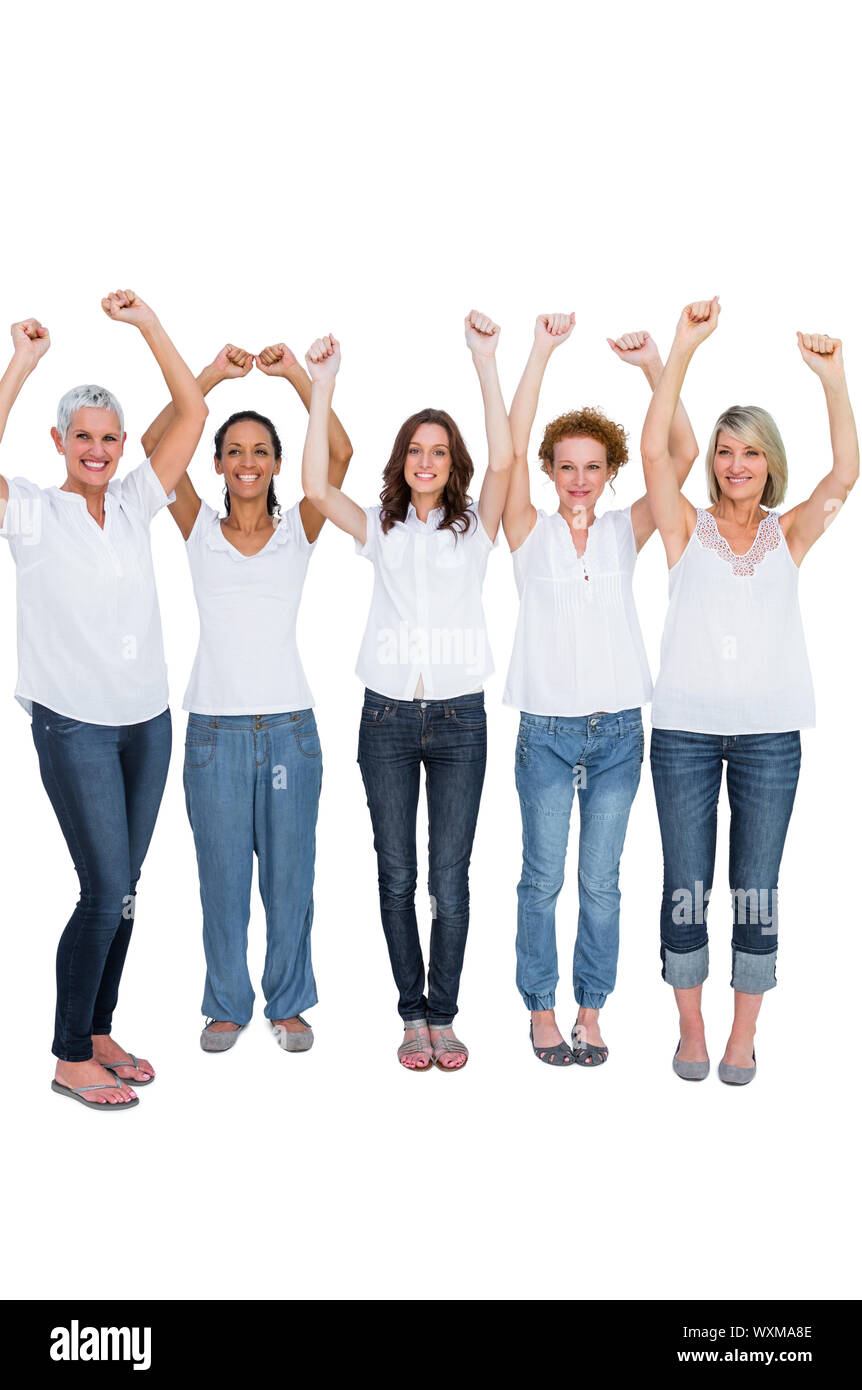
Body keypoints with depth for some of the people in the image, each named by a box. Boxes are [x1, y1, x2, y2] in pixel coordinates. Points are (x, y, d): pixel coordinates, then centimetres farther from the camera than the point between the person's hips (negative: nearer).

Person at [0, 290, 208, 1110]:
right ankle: (70, 1059, 11)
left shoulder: (134, 504, 7)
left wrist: (148, 325, -2)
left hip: (147, 720, 5)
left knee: (122, 889, 11)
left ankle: (99, 1033, 27)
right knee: (105, 890, -6)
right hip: (74, 725, -5)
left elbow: (191, 415, 3)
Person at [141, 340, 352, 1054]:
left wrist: (297, 374, -10)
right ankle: (227, 1004, 26)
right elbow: (156, 445, -5)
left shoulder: (299, 529, 6)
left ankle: (289, 1003, 26)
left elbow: (339, 454, -7)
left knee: (289, 877, 8)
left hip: (289, 726, 0)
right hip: (216, 727, 0)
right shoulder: (199, 528, 7)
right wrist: (212, 375, -9)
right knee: (222, 877, 8)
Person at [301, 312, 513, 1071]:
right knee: (397, 876, 7)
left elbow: (503, 461, -11)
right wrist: (323, 384, -9)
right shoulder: (380, 528, 9)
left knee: (450, 876, 3)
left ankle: (444, 1016, 16)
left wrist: (486, 361, -17)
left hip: (459, 716, -1)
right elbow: (316, 486, -6)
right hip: (387, 716, 1)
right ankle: (414, 1015, 19)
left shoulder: (473, 527, 6)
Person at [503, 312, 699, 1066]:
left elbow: (684, 453, -5)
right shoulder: (531, 532, 1)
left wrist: (654, 365, -14)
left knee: (601, 882, 10)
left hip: (618, 732, 2)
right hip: (547, 730, -2)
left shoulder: (625, 531, 5)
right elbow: (511, 449, -13)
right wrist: (542, 352, -18)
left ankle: (591, 1010, 25)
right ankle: (541, 1008, 24)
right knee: (543, 879, 7)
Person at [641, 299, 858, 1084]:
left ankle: (744, 1035, 22)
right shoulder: (688, 528, 5)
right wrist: (685, 348, -15)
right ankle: (691, 1031, 22)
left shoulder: (789, 534, 8)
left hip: (770, 733, 1)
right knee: (686, 886, 5)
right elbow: (653, 449, -9)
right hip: (686, 729, -1)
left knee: (756, 889, 7)